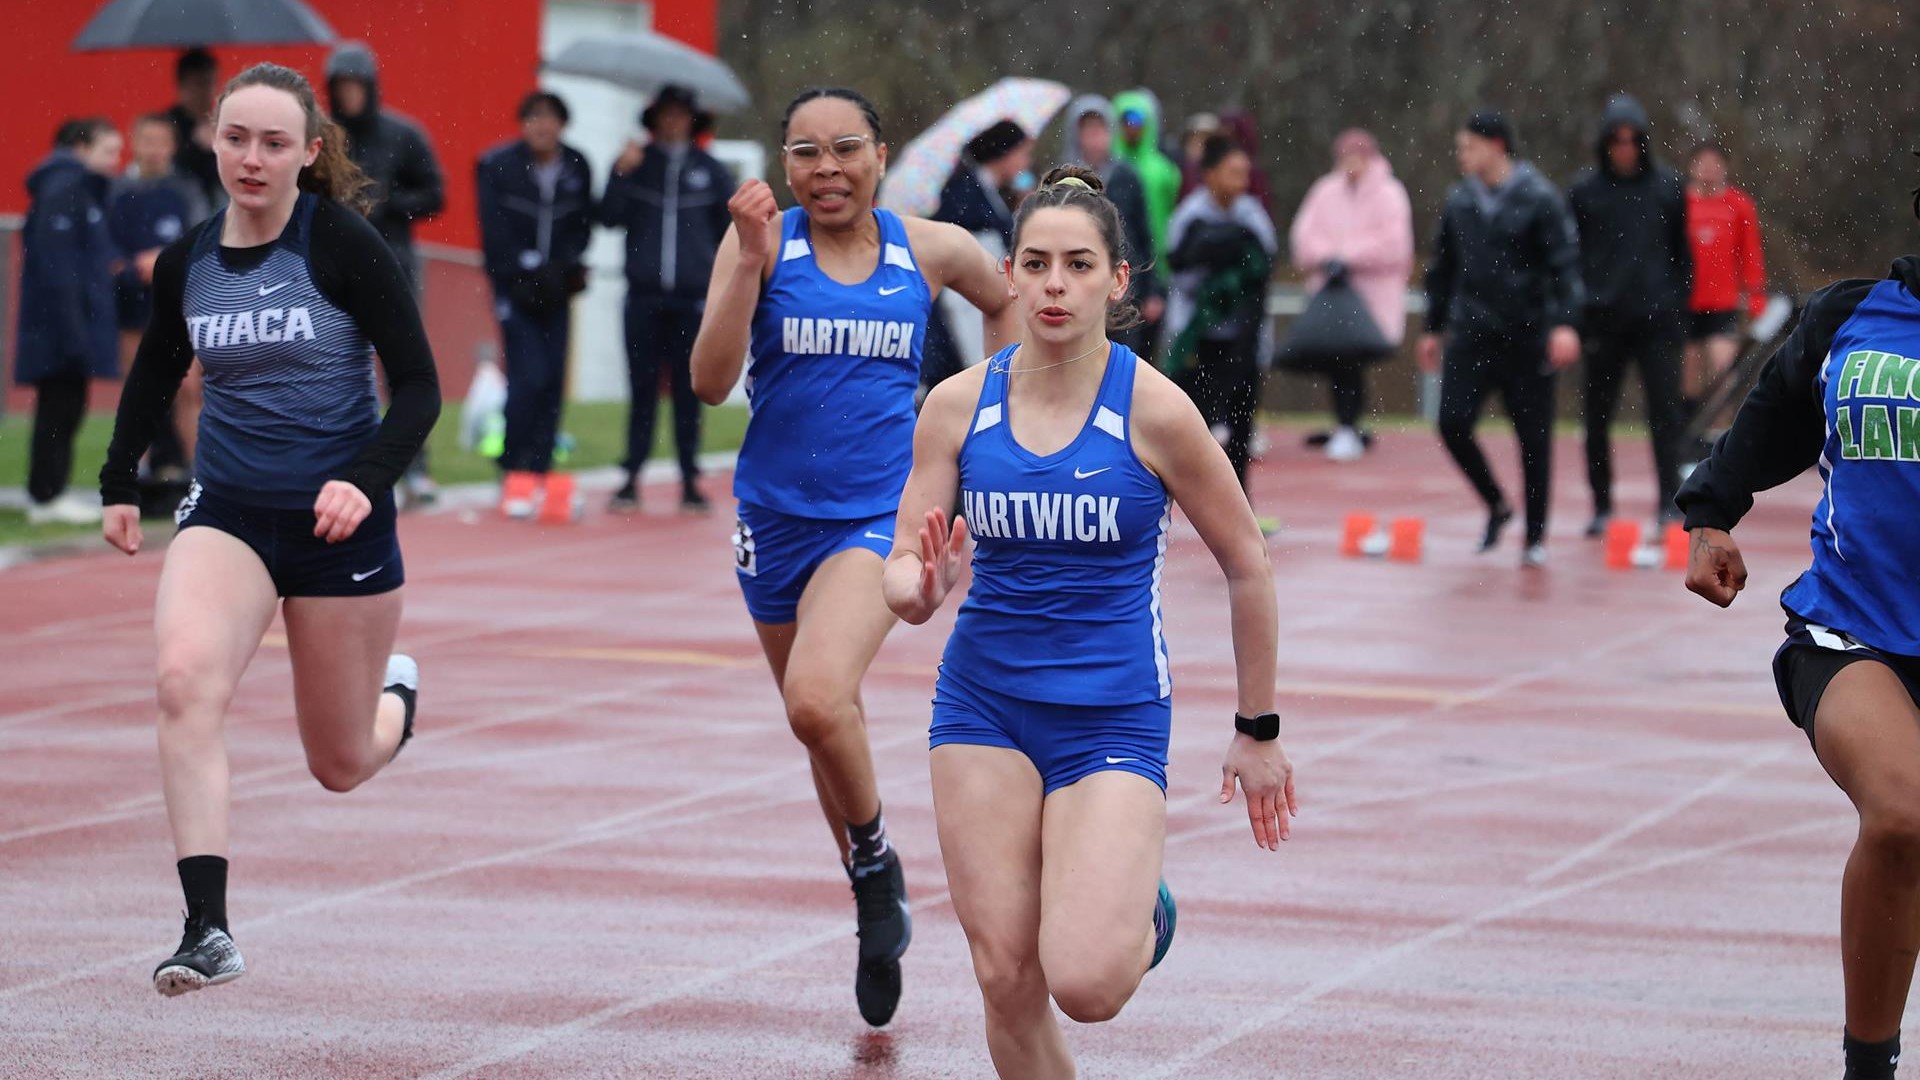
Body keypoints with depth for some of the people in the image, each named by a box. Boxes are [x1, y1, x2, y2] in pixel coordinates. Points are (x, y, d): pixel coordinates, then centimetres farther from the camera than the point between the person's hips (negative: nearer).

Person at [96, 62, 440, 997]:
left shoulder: (344, 245, -12)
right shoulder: (185, 261, 0)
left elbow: (419, 387, -11)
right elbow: (156, 372, 20)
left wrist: (368, 480, -25)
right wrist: (119, 481, 21)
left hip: (337, 520, -2)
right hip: (227, 510, 2)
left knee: (341, 767, 10)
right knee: (185, 679, -29)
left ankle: (394, 690, 49)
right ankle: (208, 930, -31)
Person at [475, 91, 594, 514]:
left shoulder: (577, 168, 6)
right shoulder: (497, 166, -4)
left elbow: (583, 225, 12)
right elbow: (495, 231, -6)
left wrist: (567, 267, -4)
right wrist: (526, 273, -12)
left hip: (555, 289, 4)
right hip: (514, 286, -4)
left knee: (553, 380, 0)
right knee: (528, 378, -14)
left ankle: (540, 472, 8)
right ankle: (515, 476, -7)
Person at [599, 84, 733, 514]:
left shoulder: (710, 170, 8)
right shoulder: (636, 163, 8)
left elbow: (732, 228, 13)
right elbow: (609, 218, 0)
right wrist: (620, 175, -14)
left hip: (693, 298, 0)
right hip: (644, 296, 0)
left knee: (688, 390, 3)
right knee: (643, 388, 0)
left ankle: (690, 481, 6)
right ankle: (632, 480, 2)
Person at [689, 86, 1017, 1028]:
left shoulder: (930, 251, -2)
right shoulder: (765, 242, -6)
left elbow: (1004, 302, 21)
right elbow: (710, 382, -16)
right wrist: (748, 258, -24)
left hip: (878, 516, -2)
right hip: (776, 516, 2)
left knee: (818, 699, -27)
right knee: (823, 716, 16)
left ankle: (876, 858, 0)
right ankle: (875, 912, 35)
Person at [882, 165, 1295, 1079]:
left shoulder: (1154, 409, -10)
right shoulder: (957, 405, -1)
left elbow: (1247, 567, 0)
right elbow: (903, 570, 1)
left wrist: (1259, 731, 5)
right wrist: (922, 589, -24)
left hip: (1114, 718, -3)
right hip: (984, 704, 3)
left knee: (1085, 985, -18)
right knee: (1007, 983, -5)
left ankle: (1142, 917, 18)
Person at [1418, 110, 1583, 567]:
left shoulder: (1539, 199, -7)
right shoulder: (1458, 202, 8)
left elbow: (1565, 263, -10)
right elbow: (1442, 269, 18)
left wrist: (1565, 323, -21)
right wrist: (1433, 328, 20)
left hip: (1526, 337, -4)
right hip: (1471, 333, 4)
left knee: (1534, 437, 2)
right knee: (1453, 422, -9)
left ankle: (1536, 538, 13)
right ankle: (1496, 506, 14)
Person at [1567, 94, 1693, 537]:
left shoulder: (1668, 187, 4)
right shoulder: (1585, 191, 2)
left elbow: (1682, 253, 11)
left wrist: (1680, 308, 4)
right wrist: (1575, 316, -2)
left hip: (1657, 320, -1)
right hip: (1604, 320, 1)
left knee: (1665, 413, -6)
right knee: (1598, 418, 6)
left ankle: (1669, 503, -4)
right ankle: (1602, 506, 16)